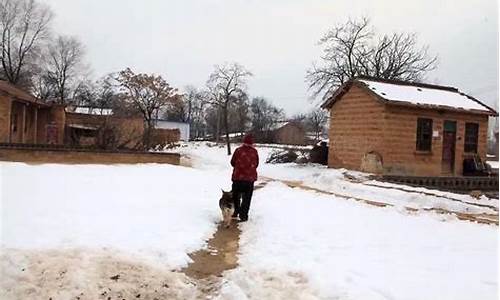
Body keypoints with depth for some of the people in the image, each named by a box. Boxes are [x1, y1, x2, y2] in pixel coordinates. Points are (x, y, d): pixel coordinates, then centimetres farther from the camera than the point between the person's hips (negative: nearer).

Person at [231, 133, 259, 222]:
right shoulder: (254, 151, -5)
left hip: (238, 176, 0)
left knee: (236, 195, 18)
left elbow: (232, 162, 1)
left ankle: (236, 211, 25)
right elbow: (256, 164, 6)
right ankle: (243, 215, 8)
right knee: (247, 197, 8)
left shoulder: (238, 150, -9)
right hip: (250, 177, 0)